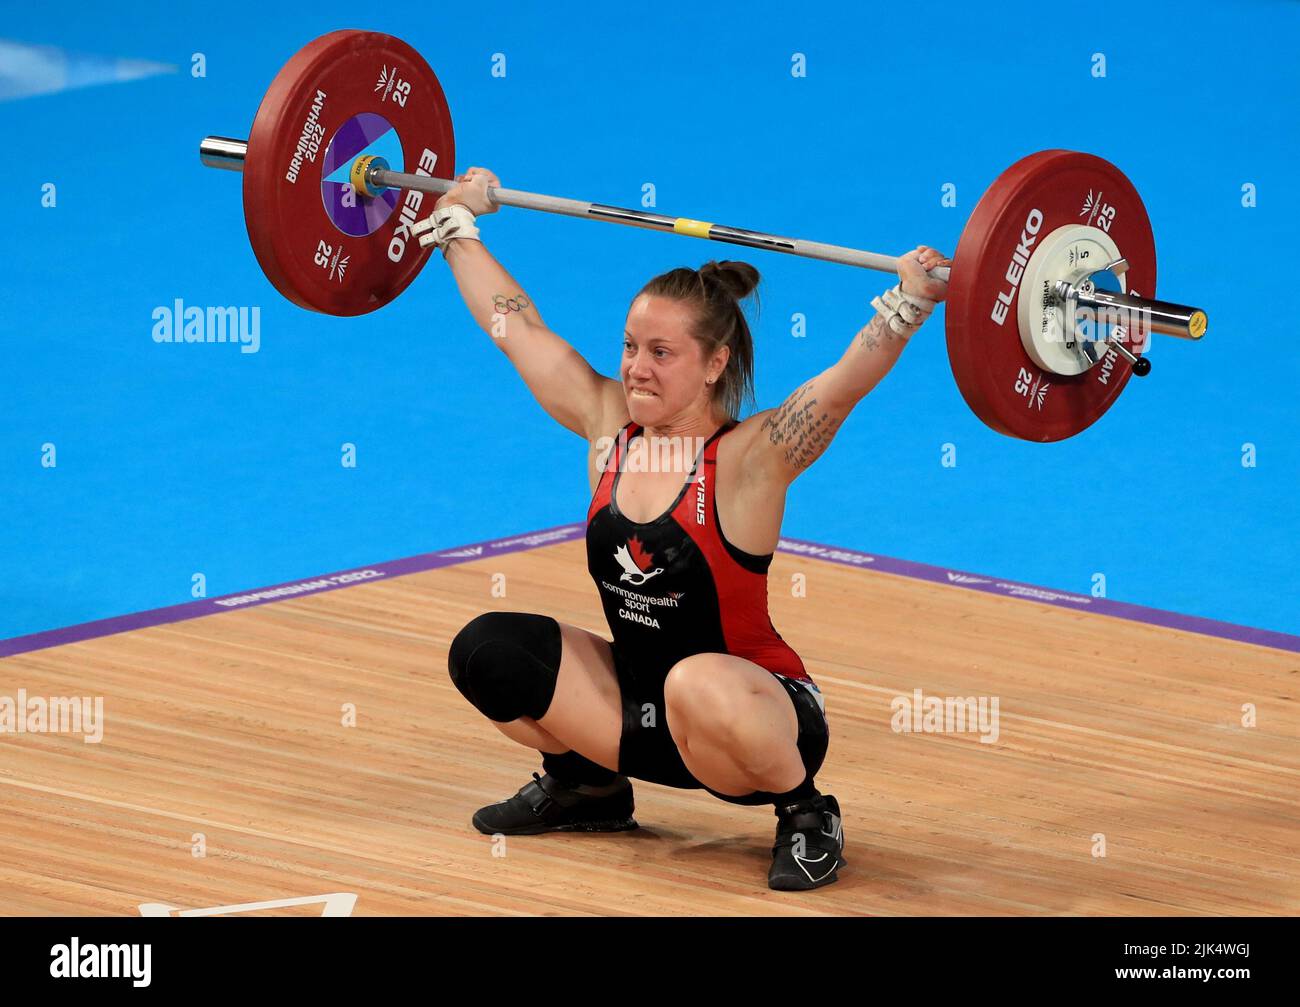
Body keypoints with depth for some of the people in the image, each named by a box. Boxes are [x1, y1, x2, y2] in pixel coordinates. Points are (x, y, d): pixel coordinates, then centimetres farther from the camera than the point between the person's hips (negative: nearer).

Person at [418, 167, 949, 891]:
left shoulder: (750, 458, -18)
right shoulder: (607, 427, -3)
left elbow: (847, 380, -32)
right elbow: (517, 326, 5)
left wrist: (911, 301, -47)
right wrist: (458, 222, 12)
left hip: (755, 716, -6)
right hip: (640, 709, 6)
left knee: (697, 686, -40)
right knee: (487, 651, -10)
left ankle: (807, 815, -11)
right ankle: (585, 783, 17)